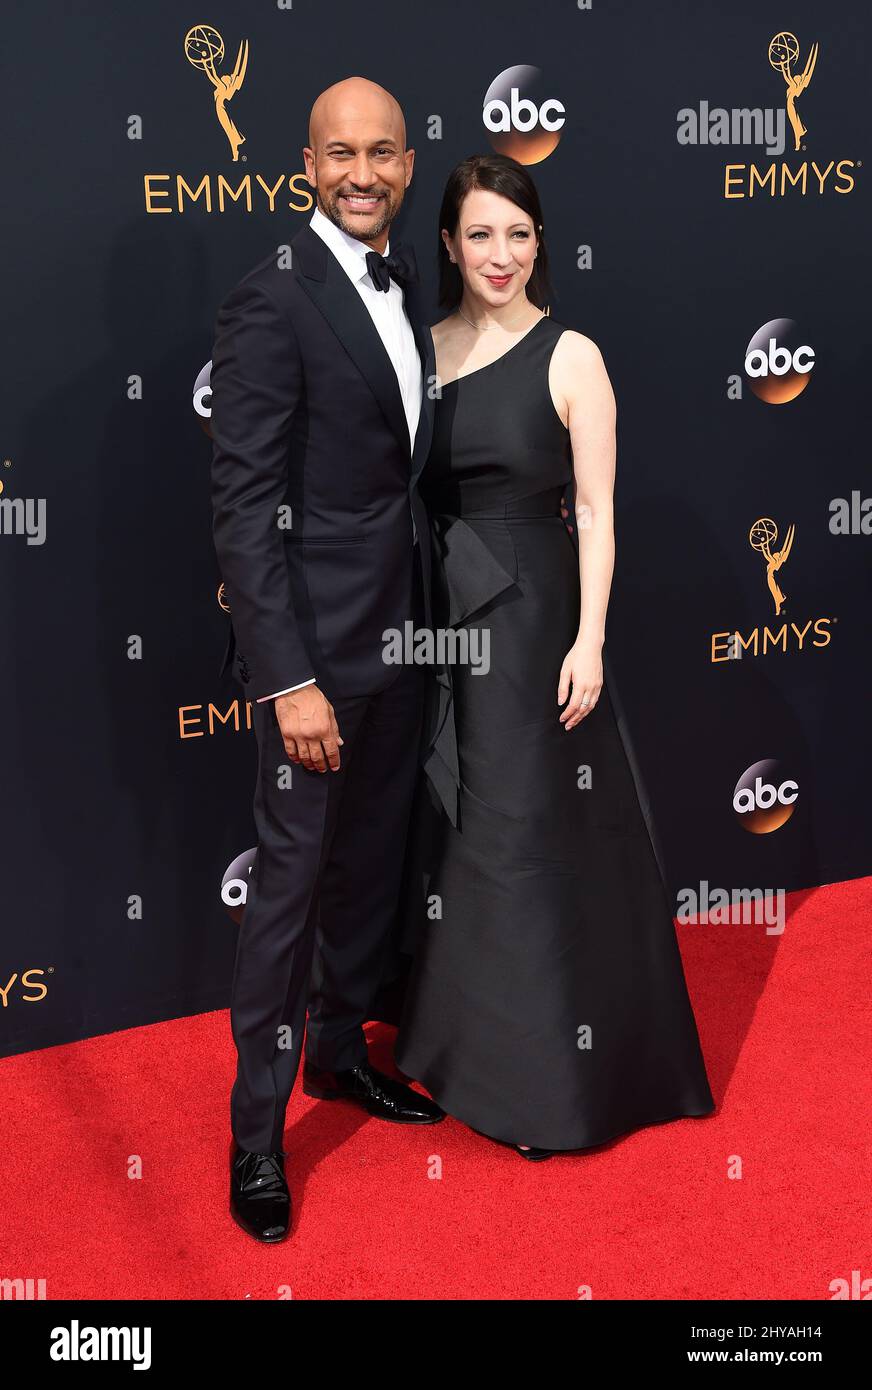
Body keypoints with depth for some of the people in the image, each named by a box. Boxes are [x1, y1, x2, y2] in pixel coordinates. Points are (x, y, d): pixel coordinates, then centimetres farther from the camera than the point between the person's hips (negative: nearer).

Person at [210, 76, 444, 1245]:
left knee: (373, 861, 18)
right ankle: (257, 1130, 18)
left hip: (403, 633, 8)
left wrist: (431, 617, 9)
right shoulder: (271, 302, -15)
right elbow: (243, 509, -18)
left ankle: (339, 1047, 39)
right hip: (320, 643, -7)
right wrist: (290, 681, -21)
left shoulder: (406, 284, 10)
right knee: (291, 879, 2)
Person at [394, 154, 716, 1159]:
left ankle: (549, 1073, 18)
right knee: (446, 830, 14)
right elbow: (405, 491, 8)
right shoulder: (425, 351, 6)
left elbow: (596, 512, -7)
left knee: (531, 833, 2)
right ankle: (457, 1036, 34)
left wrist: (589, 639, -14)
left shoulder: (570, 357, -5)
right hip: (438, 613, 5)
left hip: (531, 613, -4)